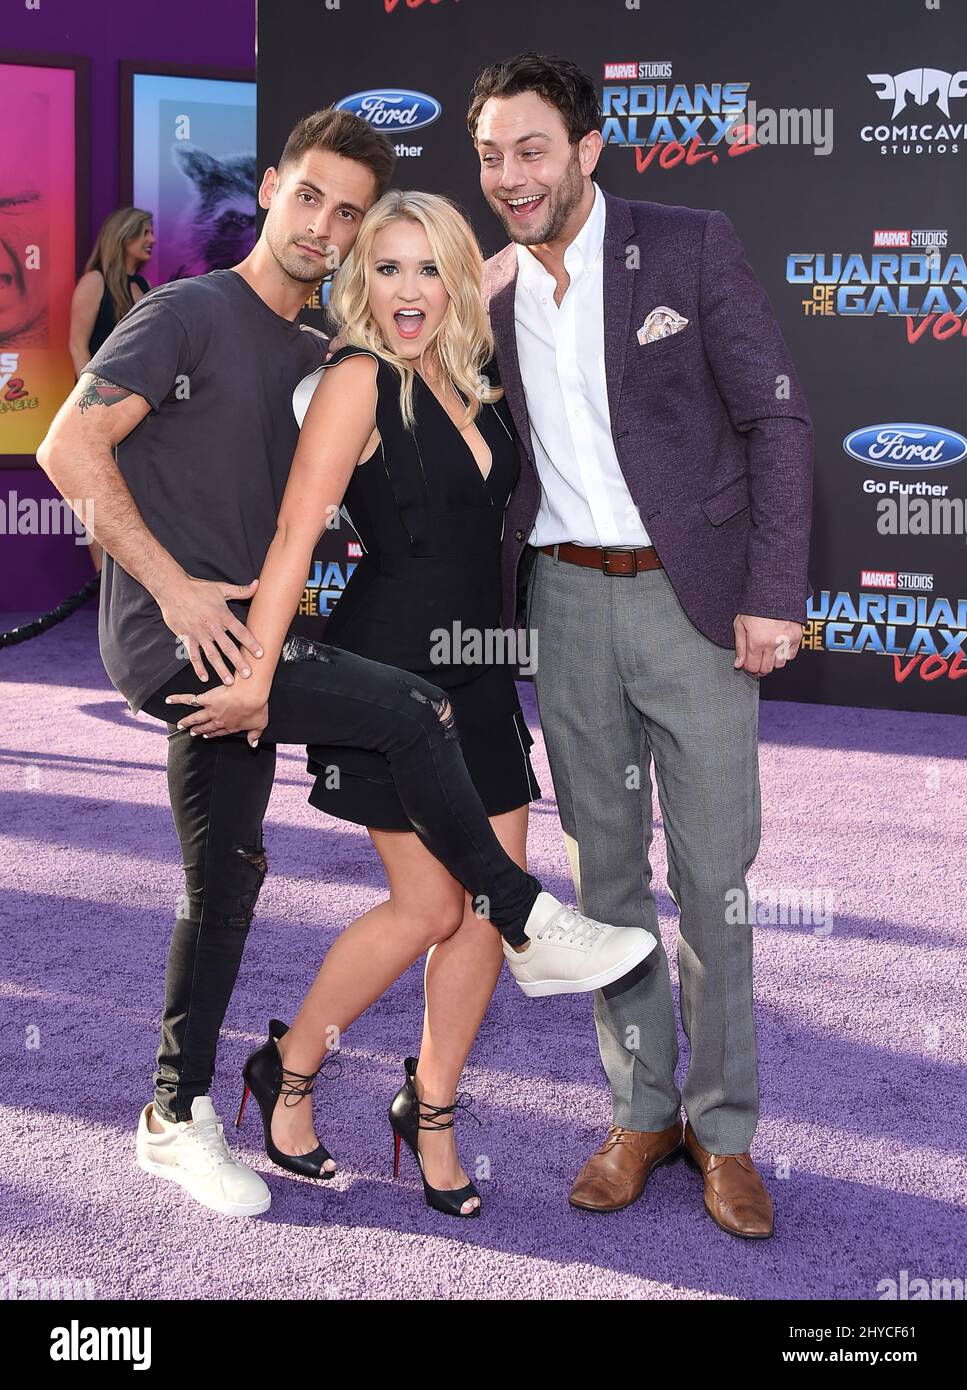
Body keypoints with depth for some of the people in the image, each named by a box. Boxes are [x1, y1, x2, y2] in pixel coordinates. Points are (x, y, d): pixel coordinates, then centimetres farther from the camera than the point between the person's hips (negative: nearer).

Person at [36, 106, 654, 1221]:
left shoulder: (313, 357, 16)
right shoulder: (189, 313, -7)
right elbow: (70, 446, -15)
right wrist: (174, 585, -18)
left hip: (234, 644, 8)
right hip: (173, 639, -8)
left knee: (224, 882, 11)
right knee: (410, 710, -18)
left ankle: (177, 1118, 25)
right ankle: (532, 932, -2)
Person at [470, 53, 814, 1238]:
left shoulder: (691, 246, -5)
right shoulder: (487, 288, 6)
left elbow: (777, 420, -6)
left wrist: (772, 593, -11)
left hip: (691, 595, -3)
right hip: (566, 599, 4)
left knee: (714, 871, 2)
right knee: (605, 866, 10)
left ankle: (723, 1128, 17)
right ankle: (639, 1112, 24)